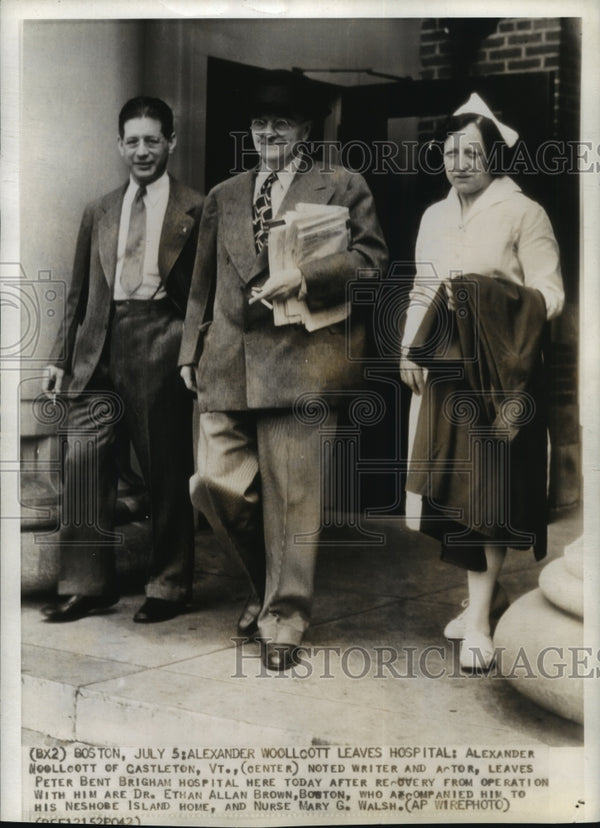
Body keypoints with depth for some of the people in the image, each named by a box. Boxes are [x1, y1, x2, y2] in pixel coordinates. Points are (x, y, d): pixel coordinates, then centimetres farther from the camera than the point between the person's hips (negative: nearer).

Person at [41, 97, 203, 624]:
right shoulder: (99, 213, 17)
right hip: (100, 347, 4)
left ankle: (169, 586, 16)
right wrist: (62, 356, 12)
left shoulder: (194, 210, 2)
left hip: (162, 345, -4)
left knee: (167, 471, 3)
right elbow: (80, 292, 17)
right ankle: (86, 583, 8)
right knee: (85, 459, -2)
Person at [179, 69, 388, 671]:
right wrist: (191, 350, 13)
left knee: (292, 497, -3)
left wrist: (304, 277, -13)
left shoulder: (342, 187, 9)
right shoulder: (223, 196, 22)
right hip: (227, 364, 4)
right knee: (214, 483, -3)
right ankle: (267, 581, 23)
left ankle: (283, 621, 9)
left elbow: (372, 256, -1)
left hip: (300, 357, -4)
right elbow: (203, 283, 21)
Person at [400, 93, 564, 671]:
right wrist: (409, 348, 7)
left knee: (489, 486, -6)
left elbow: (550, 296, -9)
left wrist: (483, 296, -21)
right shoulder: (434, 217, 15)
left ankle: (479, 618, -3)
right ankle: (487, 593, 21)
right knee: (451, 486, 6)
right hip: (445, 369, 6)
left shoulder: (523, 213, -4)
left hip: (498, 372, -6)